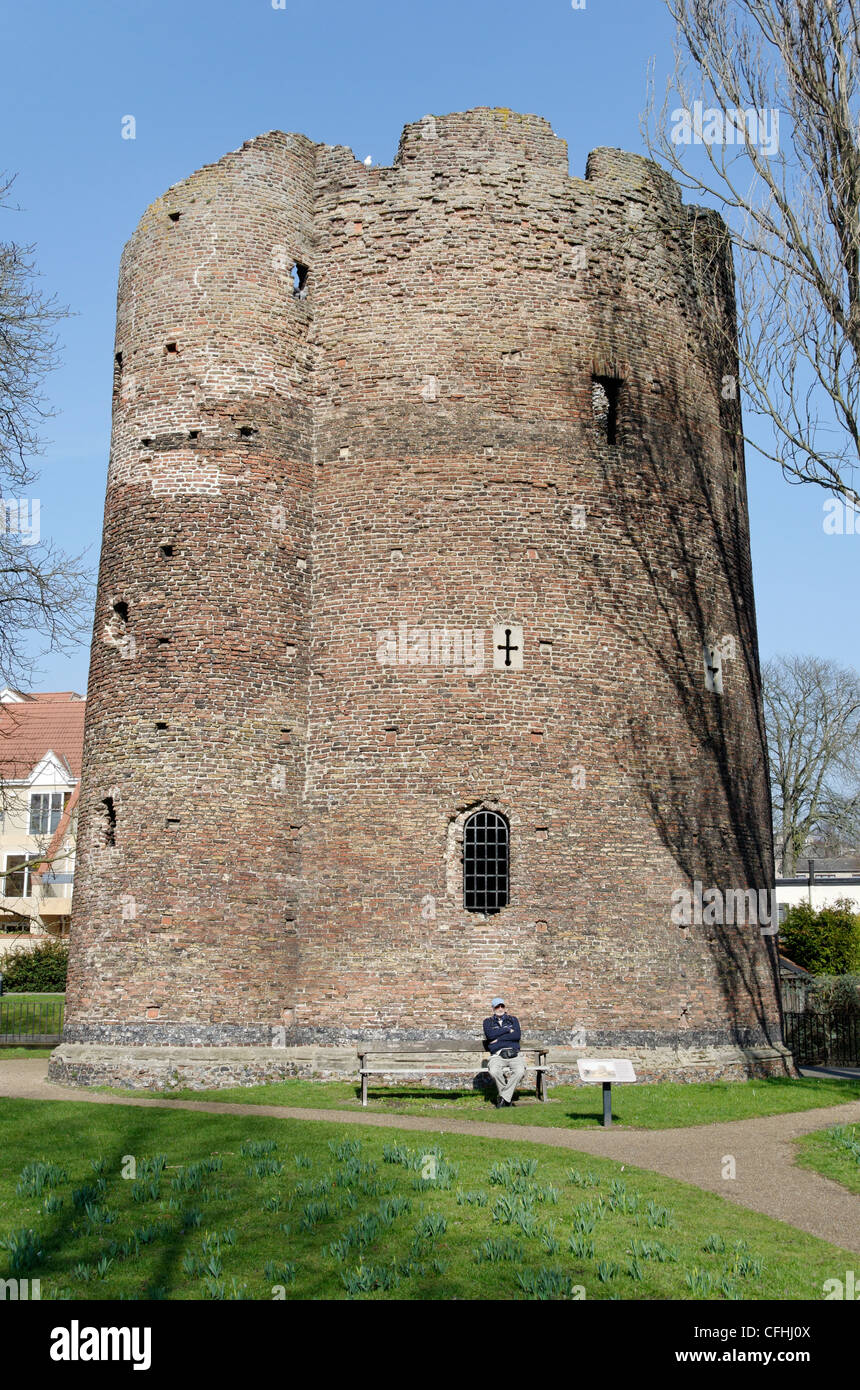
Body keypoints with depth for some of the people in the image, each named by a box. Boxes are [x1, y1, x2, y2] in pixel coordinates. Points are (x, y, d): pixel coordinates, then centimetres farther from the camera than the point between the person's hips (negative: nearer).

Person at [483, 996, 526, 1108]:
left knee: (520, 1071, -33)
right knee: (494, 1071, -36)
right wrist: (507, 1030, 1)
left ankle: (503, 1096, -19)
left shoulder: (512, 1019, 21)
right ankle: (508, 1096, -12)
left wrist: (498, 1039, -3)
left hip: (514, 1054, 1)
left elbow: (517, 1035, 2)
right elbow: (489, 1035, -3)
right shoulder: (488, 1021, 19)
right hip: (497, 1055, -1)